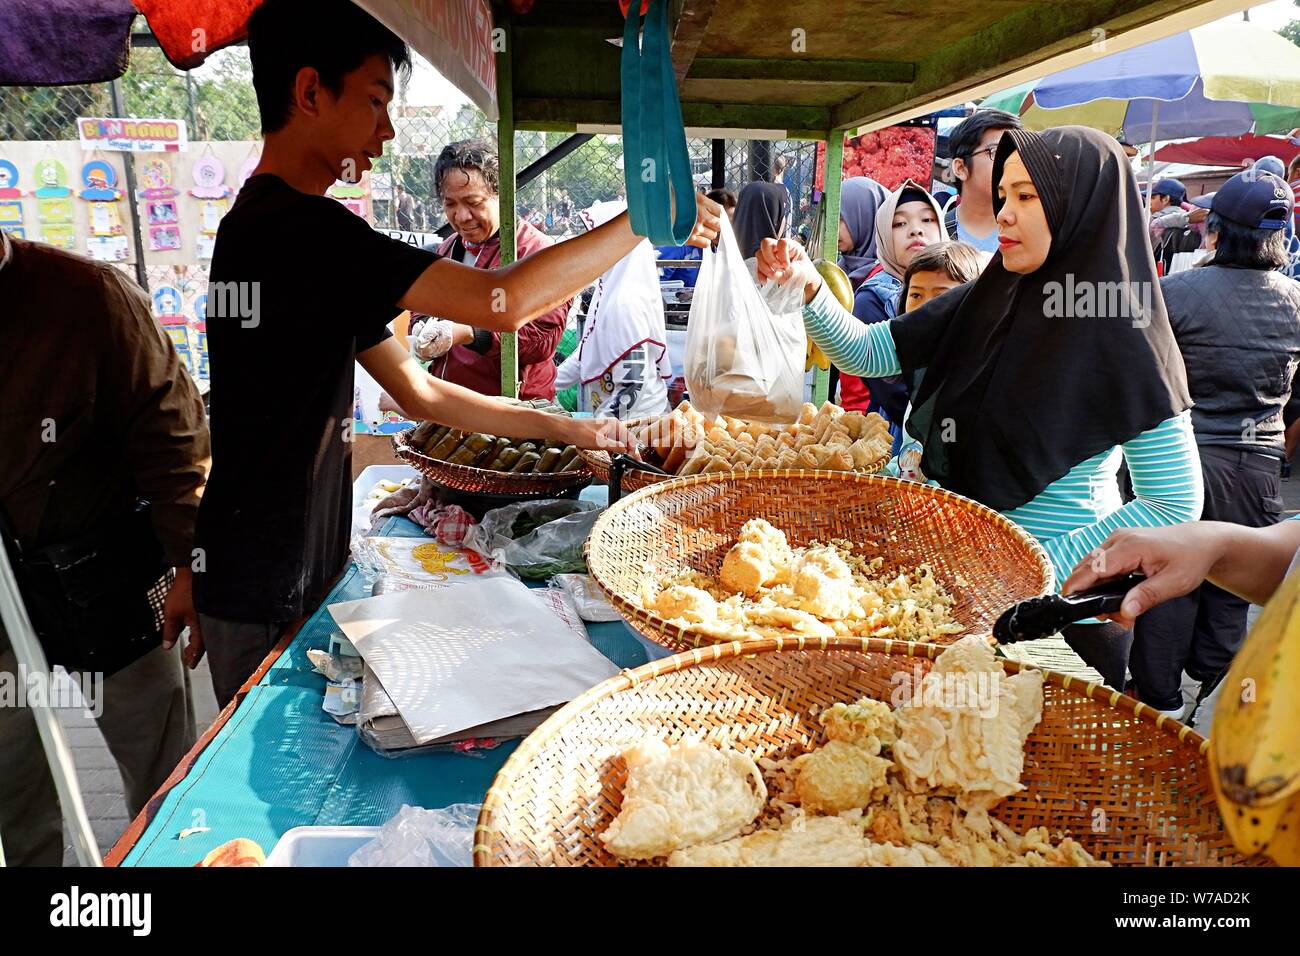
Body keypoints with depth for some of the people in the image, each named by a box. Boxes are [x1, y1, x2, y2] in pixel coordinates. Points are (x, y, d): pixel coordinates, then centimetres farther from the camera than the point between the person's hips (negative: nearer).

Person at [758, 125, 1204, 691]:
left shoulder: (1126, 338, -16)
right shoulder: (985, 302, 1)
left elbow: (1175, 504, -16)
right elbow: (862, 353, 3)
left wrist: (1044, 568, -21)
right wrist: (808, 288, -14)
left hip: (1062, 607, -5)